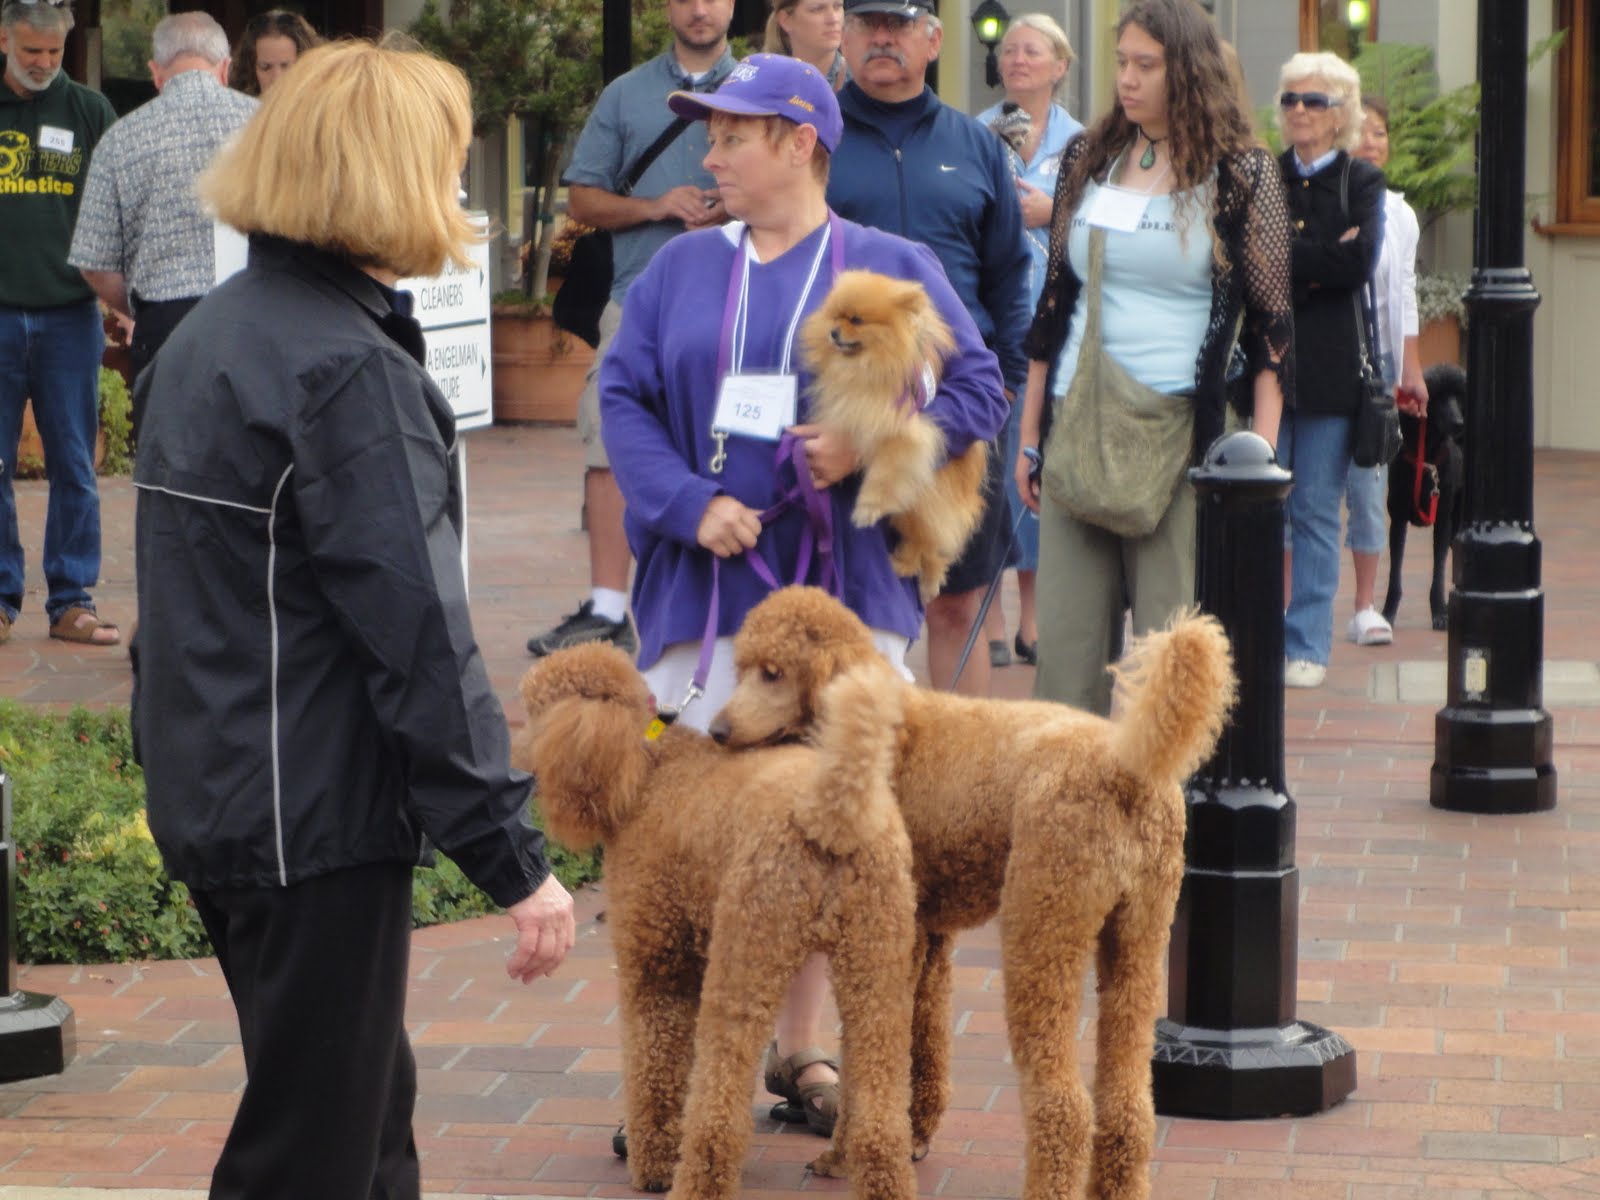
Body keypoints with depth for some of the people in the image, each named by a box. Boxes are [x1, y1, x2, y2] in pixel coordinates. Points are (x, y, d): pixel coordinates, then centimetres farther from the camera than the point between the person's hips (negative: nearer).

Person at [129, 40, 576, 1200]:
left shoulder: (207, 336, 10)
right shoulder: (350, 373, -19)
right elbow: (418, 634, -23)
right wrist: (513, 856, -21)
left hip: (207, 795, 9)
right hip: (313, 822, -9)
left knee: (372, 1104, 20)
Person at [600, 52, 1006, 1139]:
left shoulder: (891, 269, 5)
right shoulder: (684, 267, 11)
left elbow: (979, 389, 1)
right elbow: (624, 398, 5)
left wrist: (872, 444, -15)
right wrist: (692, 505, -11)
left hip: (844, 593, -1)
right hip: (703, 594, 1)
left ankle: (801, 1050, 16)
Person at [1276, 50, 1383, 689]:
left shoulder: (1362, 183, 5)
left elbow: (1358, 263, -9)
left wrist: (1284, 260, -9)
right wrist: (1318, 261, -11)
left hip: (1328, 366, -2)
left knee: (1316, 511, 1)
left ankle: (1307, 646, 6)